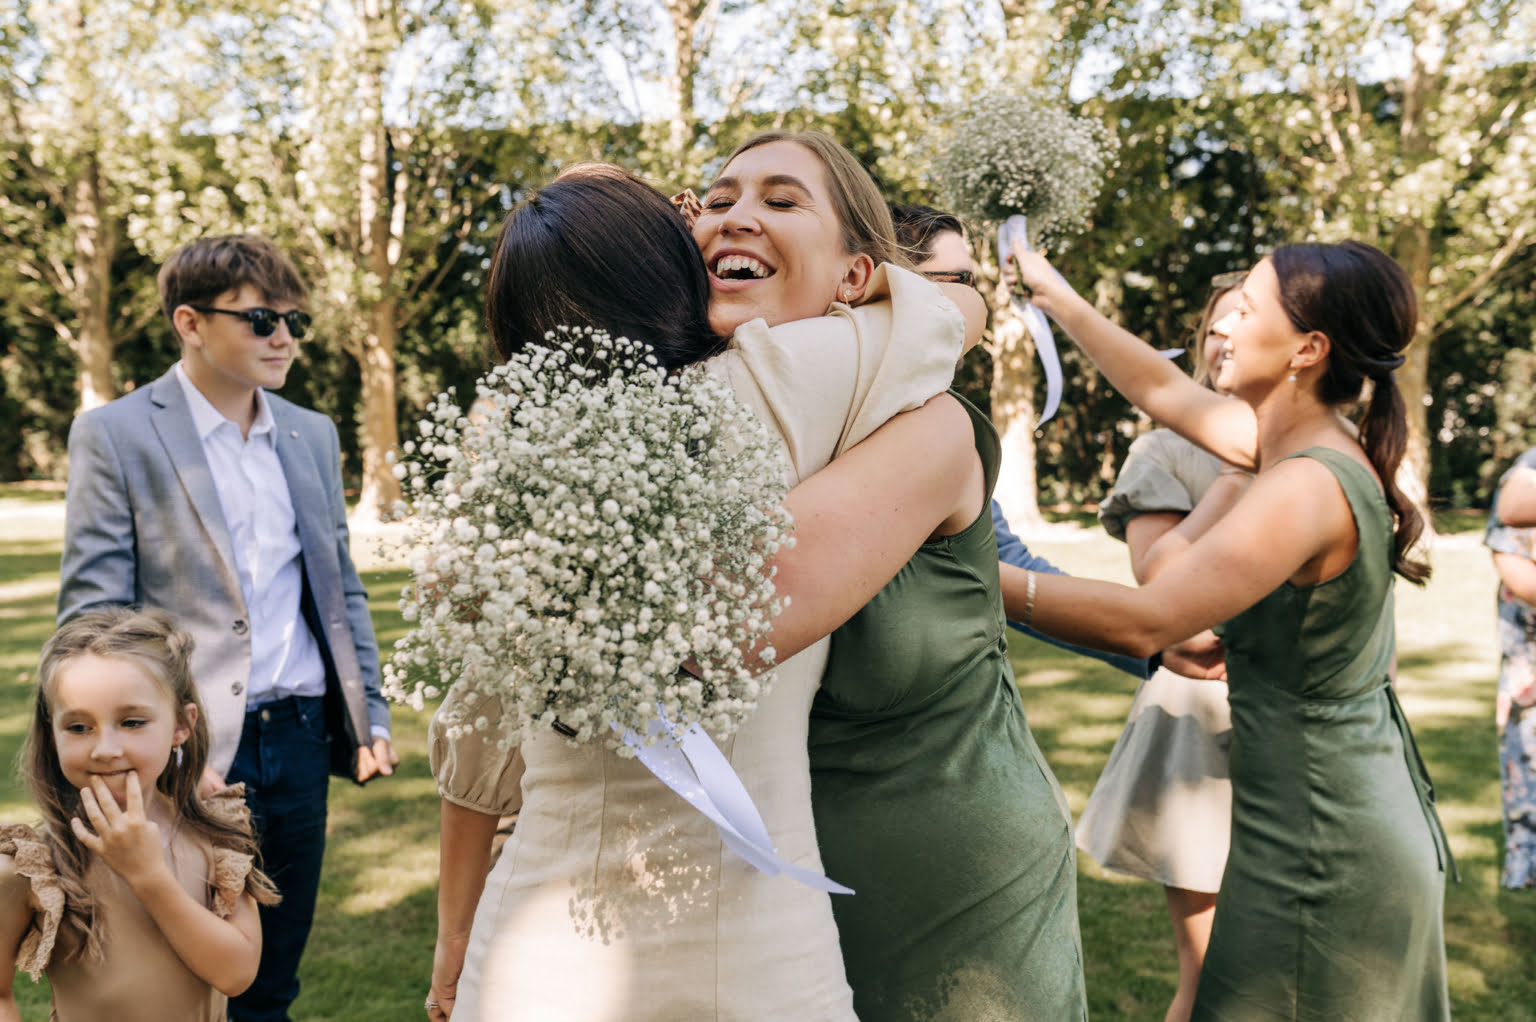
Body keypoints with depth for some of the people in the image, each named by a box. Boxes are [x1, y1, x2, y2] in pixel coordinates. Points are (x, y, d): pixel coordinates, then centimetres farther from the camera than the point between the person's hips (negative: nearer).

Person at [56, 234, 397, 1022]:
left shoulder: (312, 434, 9)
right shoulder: (114, 435, -5)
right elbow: (92, 615, -8)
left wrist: (370, 716, 10)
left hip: (302, 739, 5)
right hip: (192, 751, -4)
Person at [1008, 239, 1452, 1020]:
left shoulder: (1307, 486, -25)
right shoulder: (1321, 448, 4)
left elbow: (1144, 622, -31)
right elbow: (1162, 388, 15)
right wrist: (1057, 298, 20)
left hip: (1318, 845, -9)